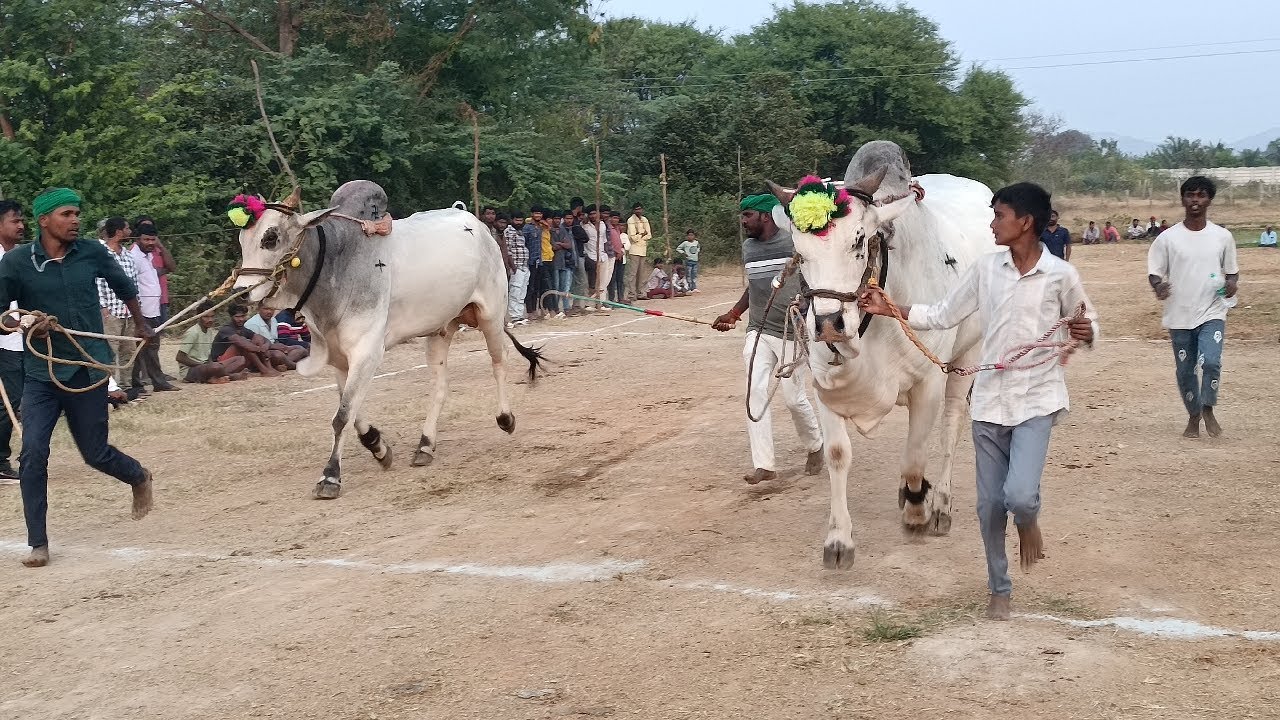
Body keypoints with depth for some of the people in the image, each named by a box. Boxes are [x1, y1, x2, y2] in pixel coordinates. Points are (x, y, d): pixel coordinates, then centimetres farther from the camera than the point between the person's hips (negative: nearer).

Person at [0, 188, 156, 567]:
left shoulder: (92, 252, -1)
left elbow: (124, 285, 18)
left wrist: (141, 324, 30)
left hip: (90, 369, 1)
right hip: (41, 373, 0)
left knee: (95, 453, 8)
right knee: (33, 454, -11)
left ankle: (139, 477, 42)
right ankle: (38, 544, -1)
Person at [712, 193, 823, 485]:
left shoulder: (794, 243, -10)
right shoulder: (748, 247, 9)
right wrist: (733, 314, 19)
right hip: (758, 331, 5)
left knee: (794, 397, 1)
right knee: (755, 393, -7)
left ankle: (815, 447, 28)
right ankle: (764, 464, -4)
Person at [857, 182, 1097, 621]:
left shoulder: (1060, 275, -7)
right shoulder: (985, 269, 2)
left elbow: (1087, 322, 7)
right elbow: (942, 316, 9)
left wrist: (1085, 333, -16)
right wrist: (888, 309, 1)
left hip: (1037, 401, -3)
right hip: (989, 401, 4)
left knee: (1020, 495, -20)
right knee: (990, 504, 7)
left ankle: (1028, 521, 18)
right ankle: (1000, 590, 25)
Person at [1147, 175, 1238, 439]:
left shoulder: (1223, 236, 3)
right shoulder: (1168, 238, -1)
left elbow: (1231, 271, 13)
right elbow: (1154, 272, 2)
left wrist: (1232, 283, -9)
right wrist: (1158, 285, -20)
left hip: (1212, 313, -1)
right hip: (1179, 316, 1)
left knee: (1211, 362, -20)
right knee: (1185, 371, 8)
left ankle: (1208, 410, 3)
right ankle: (1193, 417, 27)